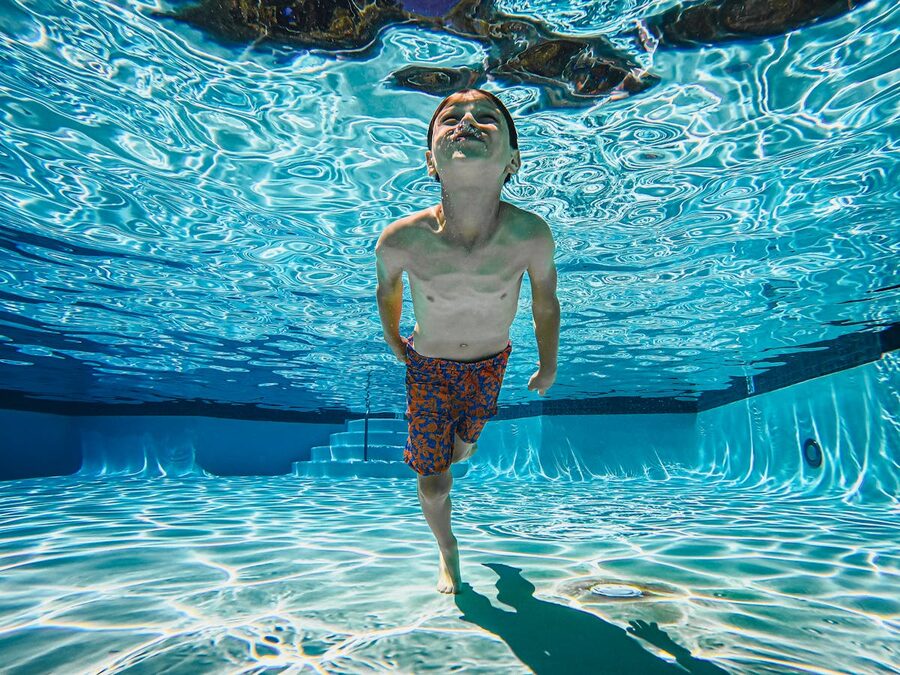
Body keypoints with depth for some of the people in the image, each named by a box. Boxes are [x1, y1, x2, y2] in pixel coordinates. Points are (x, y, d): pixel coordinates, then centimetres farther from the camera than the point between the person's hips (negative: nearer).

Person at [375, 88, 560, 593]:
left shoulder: (531, 235, -31)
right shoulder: (402, 239, -32)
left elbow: (546, 304, -10)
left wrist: (548, 366, 4)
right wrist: (392, 338, 11)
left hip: (490, 362, 2)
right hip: (427, 364, -1)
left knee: (460, 452, 24)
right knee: (433, 483, 4)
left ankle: (461, 437, 65)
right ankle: (448, 551, 37)